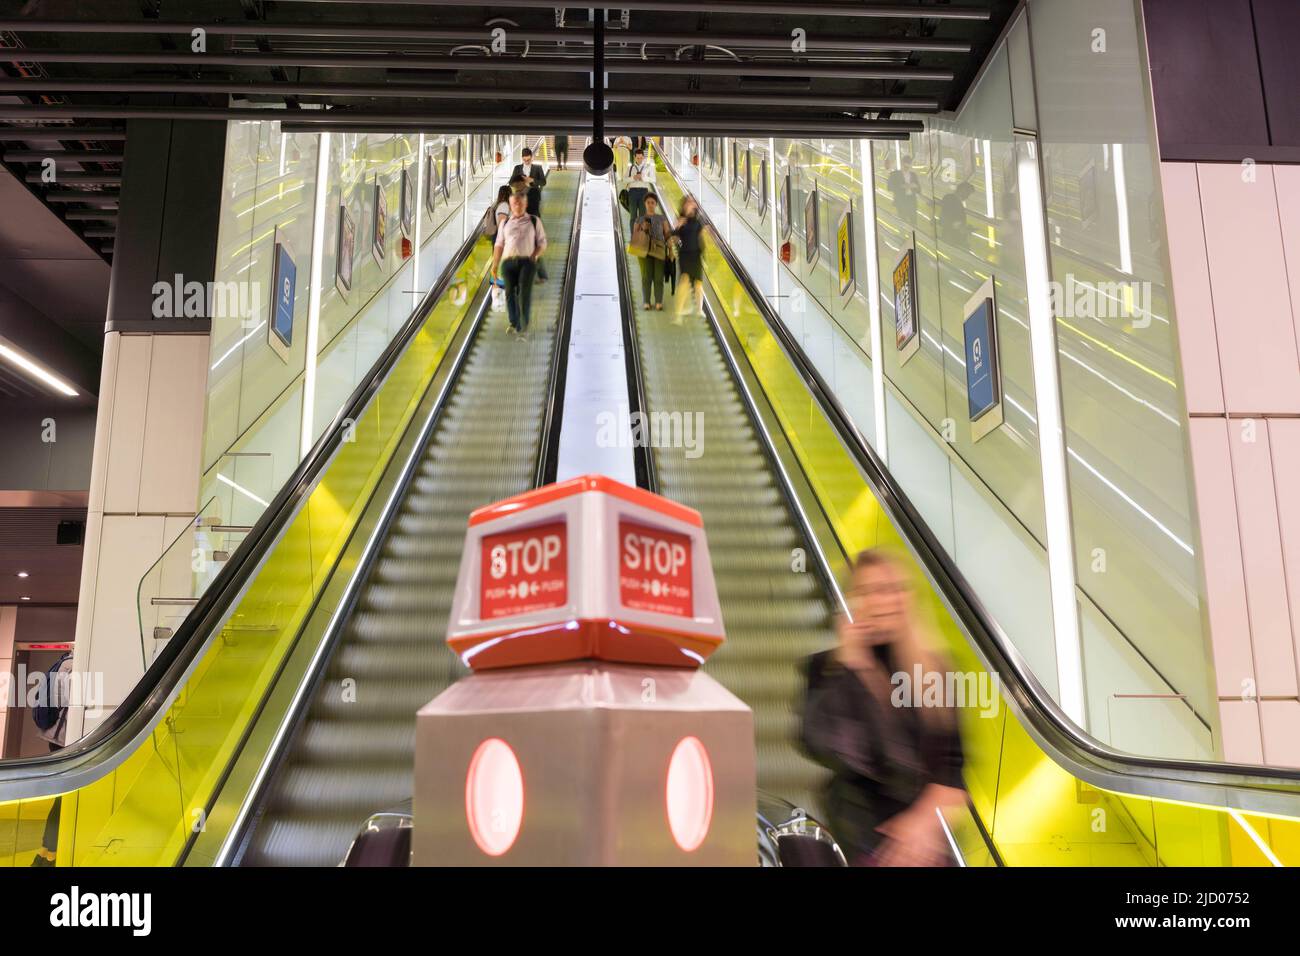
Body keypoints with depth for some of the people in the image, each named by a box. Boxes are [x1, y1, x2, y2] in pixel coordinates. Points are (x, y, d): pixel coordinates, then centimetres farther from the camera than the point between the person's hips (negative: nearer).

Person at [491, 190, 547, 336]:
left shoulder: (534, 221, 11)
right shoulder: (505, 223, 17)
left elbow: (542, 243, 10)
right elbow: (499, 245, 16)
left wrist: (535, 255, -8)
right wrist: (495, 265, 10)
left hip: (527, 261, -2)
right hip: (508, 262, 2)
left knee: (524, 292, -12)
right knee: (510, 292, 0)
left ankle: (524, 324, -5)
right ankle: (514, 323, 9)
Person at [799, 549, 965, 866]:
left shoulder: (932, 669, 4)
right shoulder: (827, 668, -3)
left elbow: (952, 762, 3)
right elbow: (820, 746, -18)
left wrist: (925, 818, -11)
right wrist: (849, 664, -15)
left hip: (924, 832, 3)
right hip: (860, 836, -3)